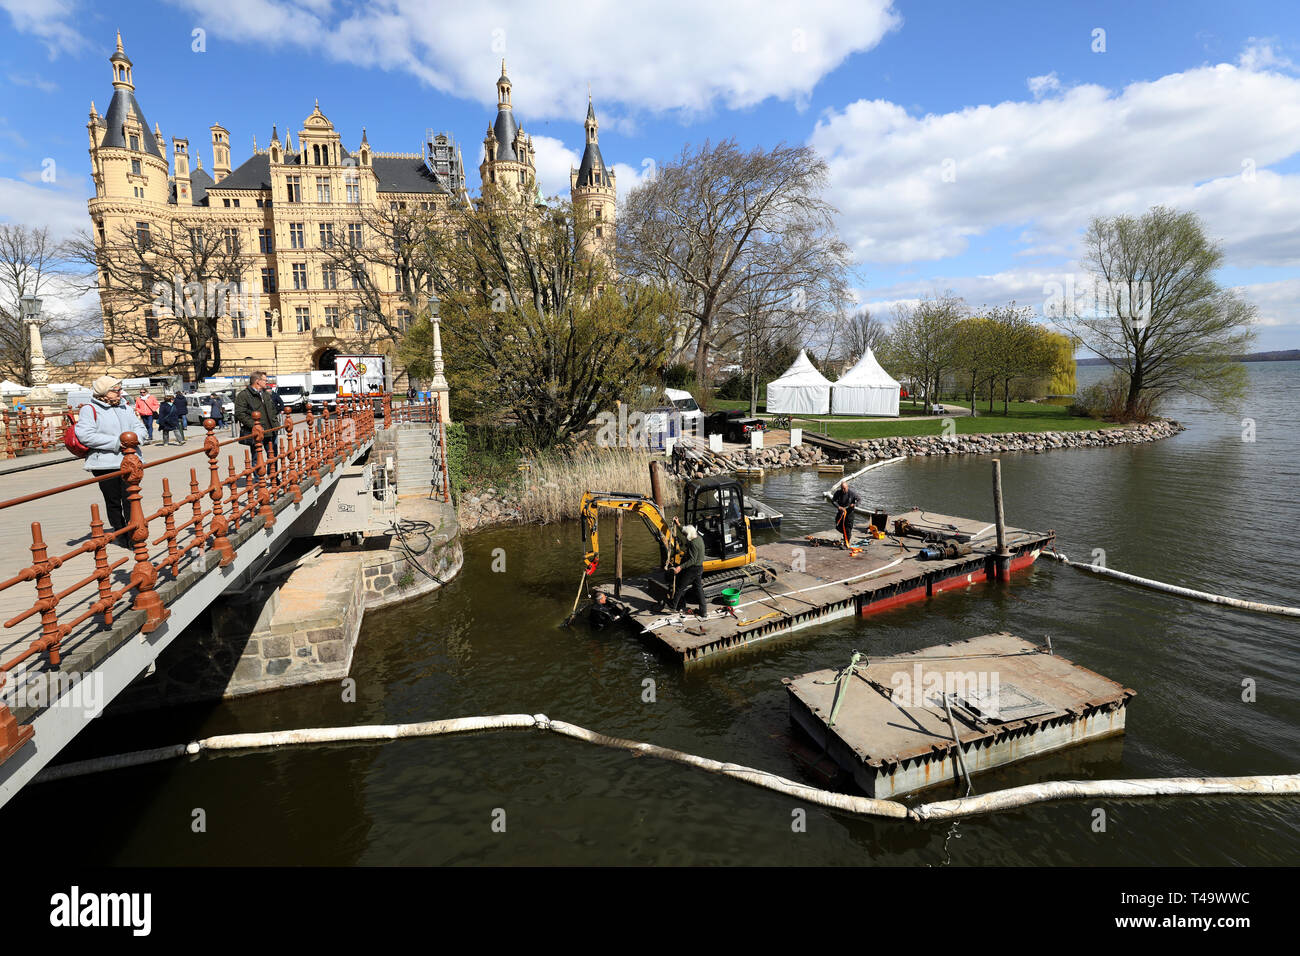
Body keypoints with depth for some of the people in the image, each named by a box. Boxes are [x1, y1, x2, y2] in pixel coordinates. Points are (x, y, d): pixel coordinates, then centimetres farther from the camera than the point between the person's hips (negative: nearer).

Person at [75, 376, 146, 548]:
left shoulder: (126, 408, 14)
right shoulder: (89, 410, -4)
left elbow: (139, 426, 16)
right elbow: (85, 435, -15)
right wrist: (116, 442, -18)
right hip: (106, 464, -4)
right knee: (113, 501, 6)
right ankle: (120, 533, 18)